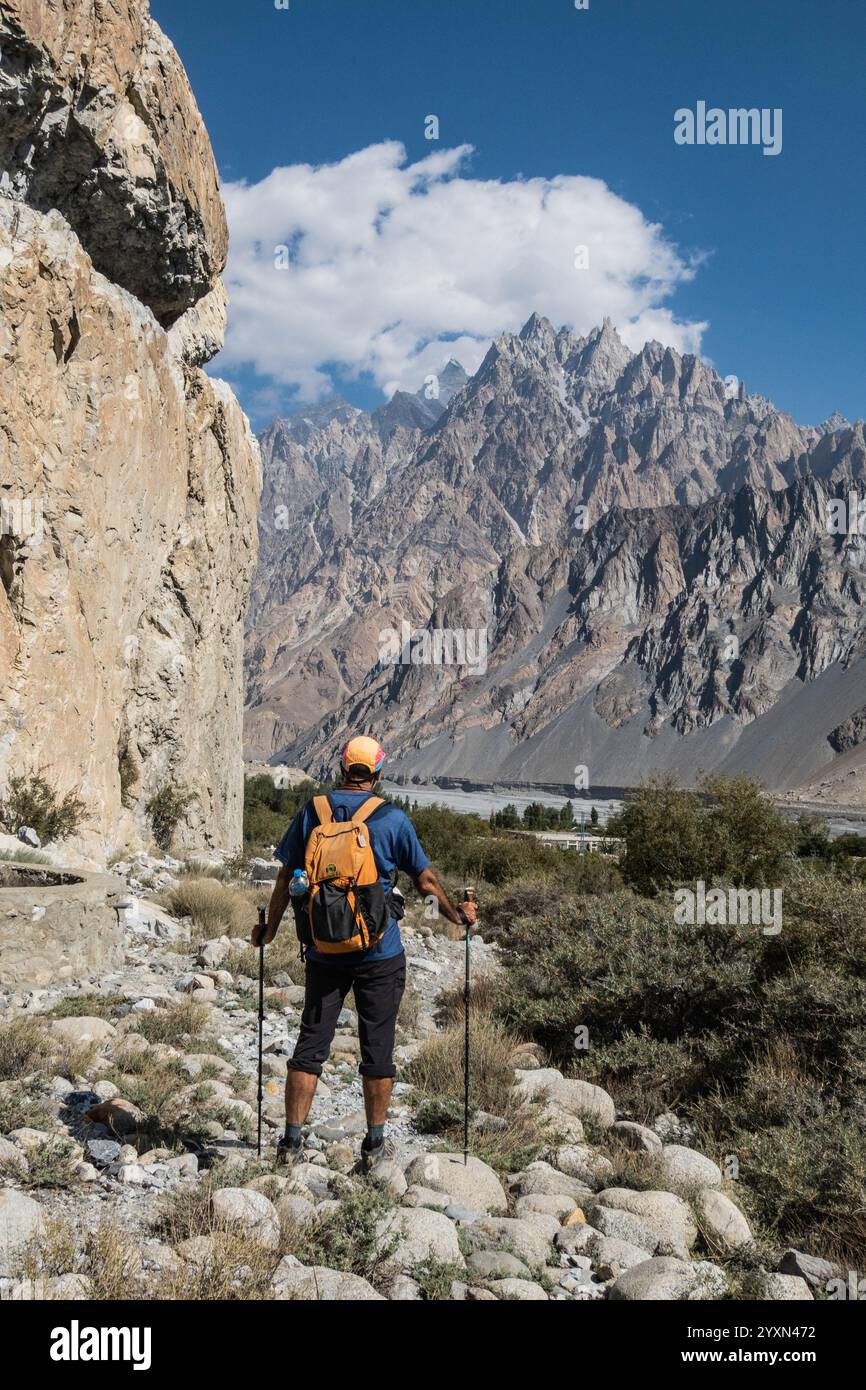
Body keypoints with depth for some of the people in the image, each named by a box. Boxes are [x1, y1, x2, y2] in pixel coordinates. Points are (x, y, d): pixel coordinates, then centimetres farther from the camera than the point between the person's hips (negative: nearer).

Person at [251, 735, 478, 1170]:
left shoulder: (311, 812, 0)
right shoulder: (392, 818, -6)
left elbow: (286, 879, 5)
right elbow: (426, 881, 2)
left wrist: (269, 930, 18)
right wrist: (457, 914, 18)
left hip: (324, 951, 2)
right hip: (379, 954, -2)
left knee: (310, 1044, 10)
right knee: (377, 1047, 7)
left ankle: (292, 1140, 12)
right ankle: (375, 1144, 14)